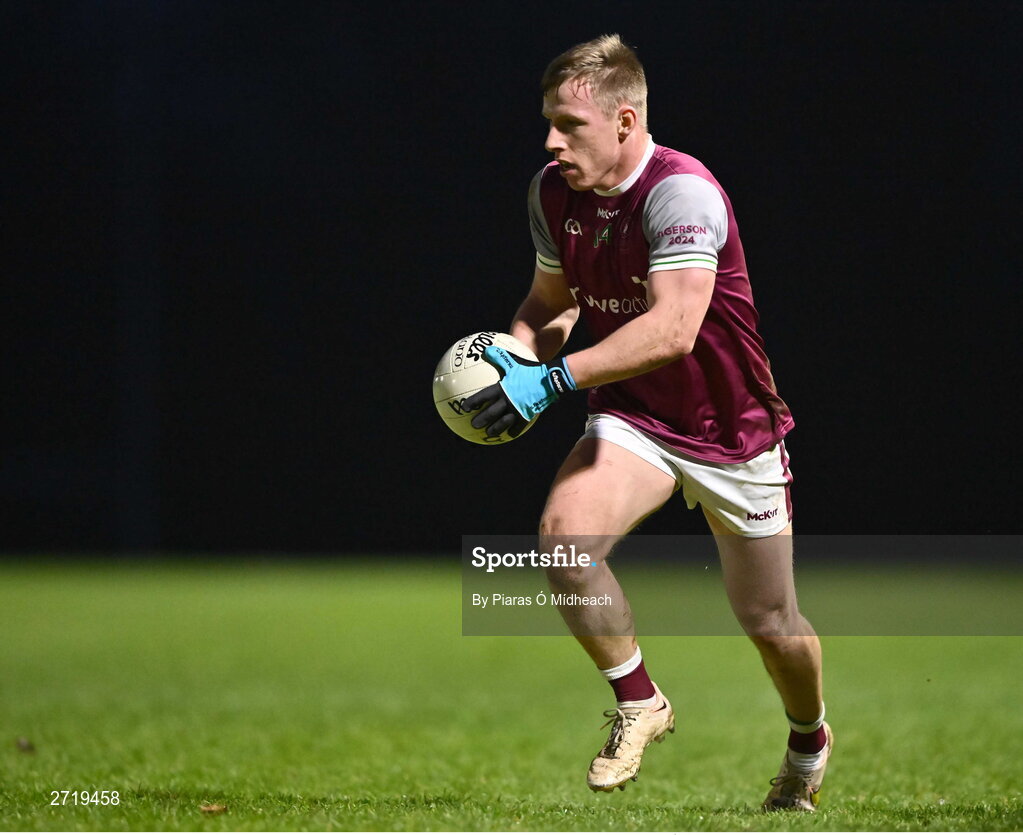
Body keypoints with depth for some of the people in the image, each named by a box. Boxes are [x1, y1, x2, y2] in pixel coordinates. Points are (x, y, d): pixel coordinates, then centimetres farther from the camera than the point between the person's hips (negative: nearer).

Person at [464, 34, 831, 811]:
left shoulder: (681, 192, -27)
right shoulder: (551, 193, -4)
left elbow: (673, 329, -37)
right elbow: (551, 301, 12)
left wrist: (556, 379, -41)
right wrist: (515, 356, -10)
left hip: (732, 428, -4)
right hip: (632, 420, 5)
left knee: (769, 623, 7)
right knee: (564, 535, -25)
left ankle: (810, 738, 41)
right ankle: (638, 703, -3)